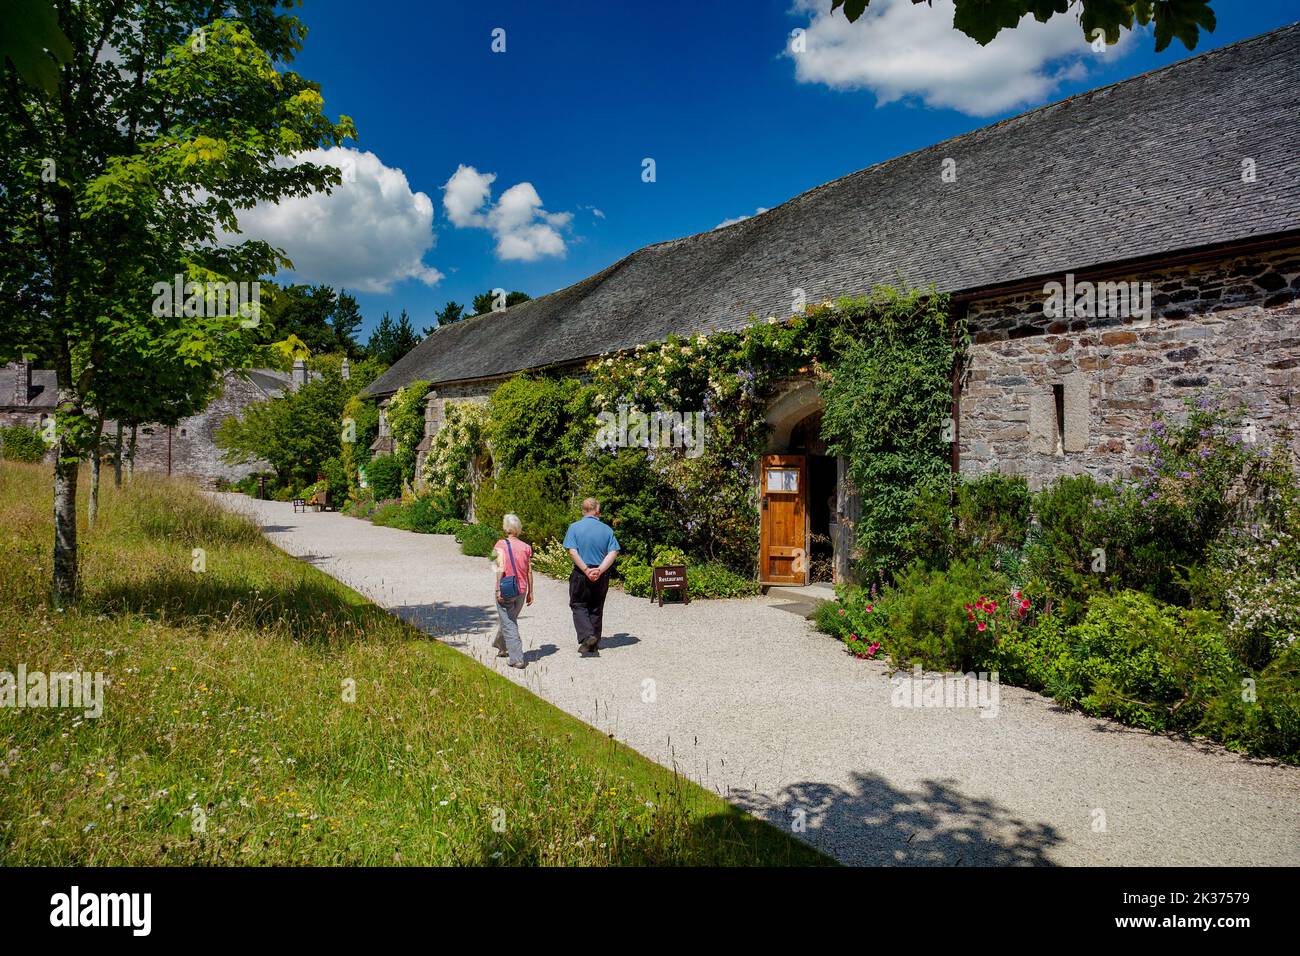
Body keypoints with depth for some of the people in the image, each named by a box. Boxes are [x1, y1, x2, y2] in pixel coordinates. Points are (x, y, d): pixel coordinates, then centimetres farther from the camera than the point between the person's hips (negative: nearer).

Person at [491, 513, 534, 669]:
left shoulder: (501, 544, -9)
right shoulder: (526, 547, 4)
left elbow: (501, 568, -18)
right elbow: (529, 571, 6)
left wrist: (498, 589, -14)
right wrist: (530, 592, 13)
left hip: (506, 590, -5)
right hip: (521, 590, 5)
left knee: (508, 624, 2)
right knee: (511, 619, 24)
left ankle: (517, 659, -3)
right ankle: (501, 647, 44)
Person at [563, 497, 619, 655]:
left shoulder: (575, 527, -3)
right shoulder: (607, 529, 2)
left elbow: (572, 552, -14)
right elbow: (613, 553, -7)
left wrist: (586, 570, -13)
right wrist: (600, 570, -12)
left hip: (581, 574, -2)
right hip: (602, 576, 3)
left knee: (578, 606, 8)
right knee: (596, 609, 14)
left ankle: (586, 637, -13)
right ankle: (594, 644, 20)